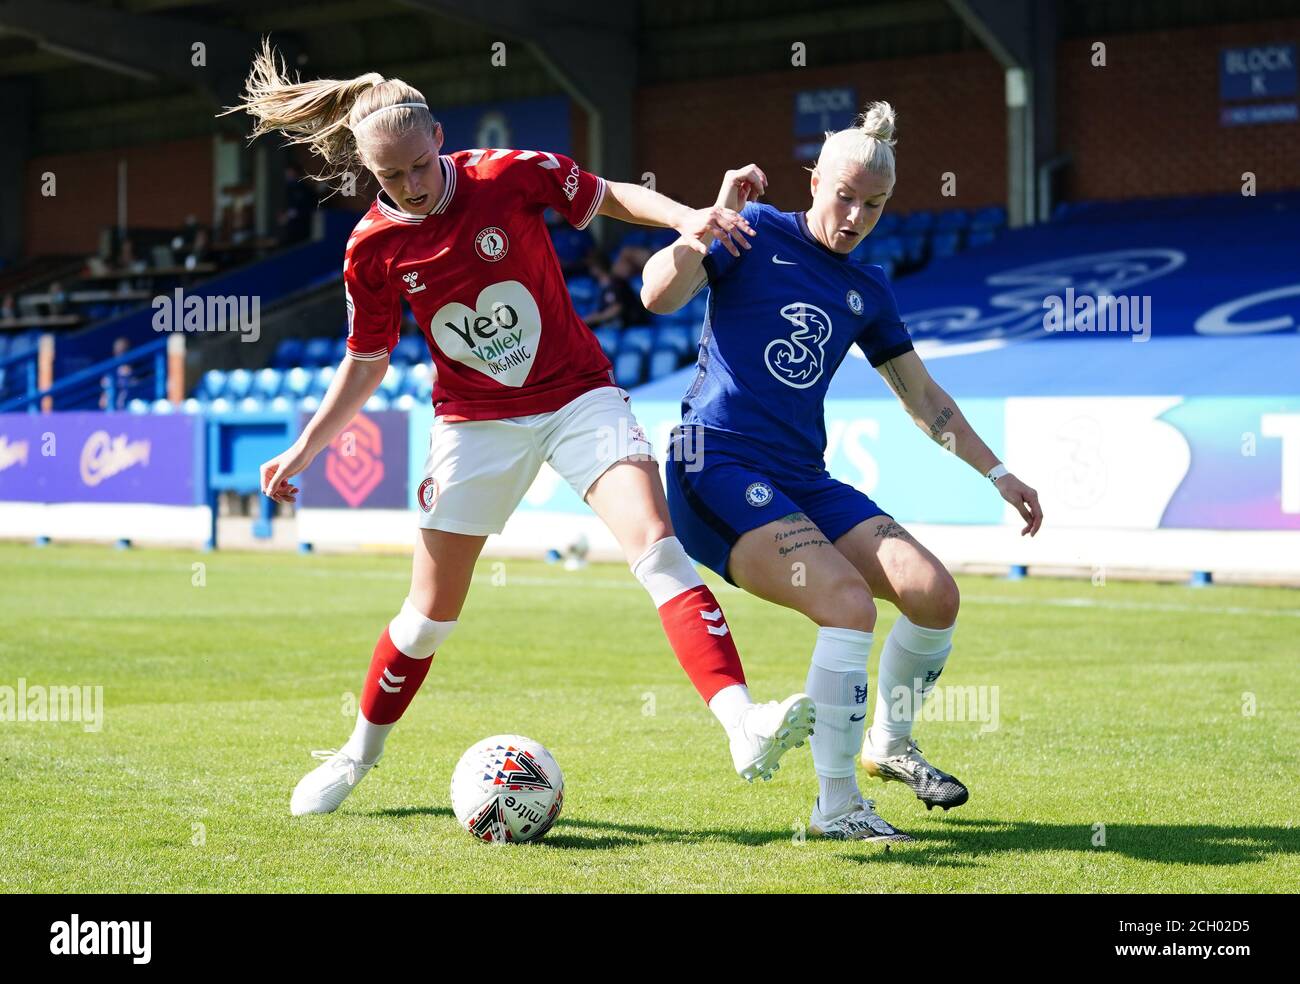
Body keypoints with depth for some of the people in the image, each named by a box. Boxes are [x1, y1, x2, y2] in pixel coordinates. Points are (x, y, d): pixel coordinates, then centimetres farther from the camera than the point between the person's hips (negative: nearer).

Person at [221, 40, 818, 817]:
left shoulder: (513, 174, -13)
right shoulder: (373, 249, -7)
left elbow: (610, 196, 2)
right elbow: (367, 364, 7)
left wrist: (687, 217, -16)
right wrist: (302, 452, 2)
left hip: (578, 395, -1)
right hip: (474, 423, 2)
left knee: (656, 544, -23)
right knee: (430, 614, 8)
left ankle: (747, 730, -34)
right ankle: (358, 756, 32)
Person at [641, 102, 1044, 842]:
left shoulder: (867, 291, 15)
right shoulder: (756, 233, -1)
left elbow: (923, 396, 23)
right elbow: (659, 297, -14)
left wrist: (998, 474, 20)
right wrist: (717, 218, -22)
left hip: (804, 482, 6)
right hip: (717, 466, -6)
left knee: (935, 594, -8)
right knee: (848, 602, -25)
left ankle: (890, 744, 20)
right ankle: (836, 806, -14)